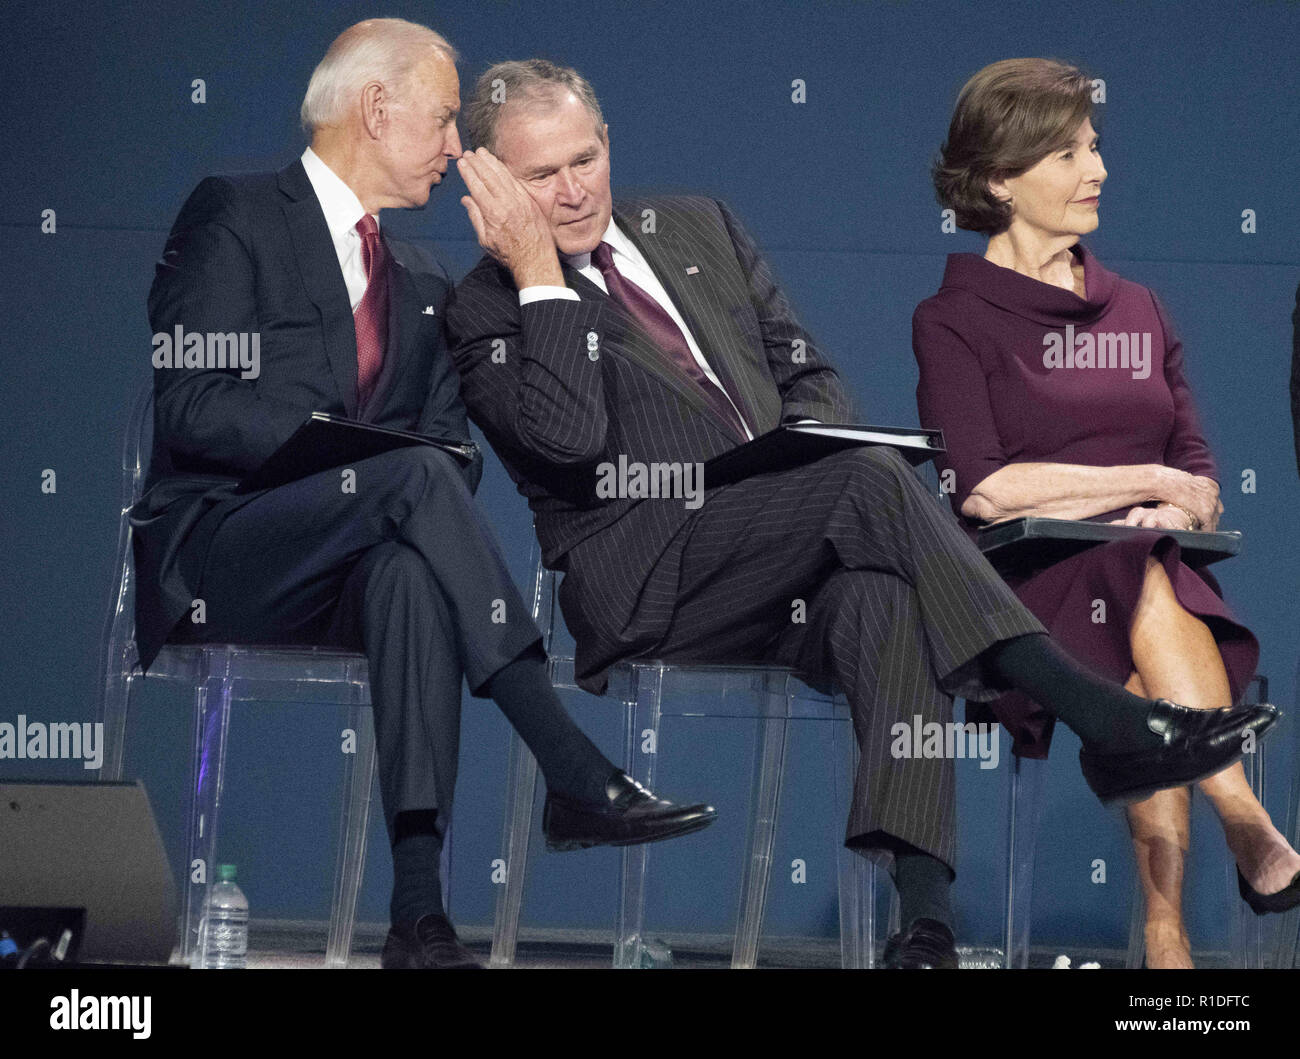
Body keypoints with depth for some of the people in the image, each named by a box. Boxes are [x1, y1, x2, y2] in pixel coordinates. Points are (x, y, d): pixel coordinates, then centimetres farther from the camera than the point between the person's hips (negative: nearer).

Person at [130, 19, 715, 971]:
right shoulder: (235, 216, 2)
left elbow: (453, 450, 15)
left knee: (409, 568, -34)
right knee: (413, 476, -33)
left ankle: (419, 908, -46)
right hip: (213, 560, -5)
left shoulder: (422, 287, 24)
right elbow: (189, 406, -10)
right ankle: (578, 779, -38)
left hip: (352, 565, 5)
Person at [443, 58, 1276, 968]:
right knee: (874, 477, -30)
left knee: (884, 589, -33)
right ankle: (1102, 720, -35)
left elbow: (809, 375, 22)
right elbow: (568, 437, -14)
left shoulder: (701, 228, 23)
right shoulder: (488, 308, 5)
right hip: (644, 583, -5)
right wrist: (543, 274, -10)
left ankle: (925, 908, -48)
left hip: (785, 575, 5)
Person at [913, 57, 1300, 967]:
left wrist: (1176, 512, -9)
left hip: (1162, 579, 4)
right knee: (1140, 576, -36)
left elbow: (1202, 485, 15)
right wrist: (1149, 483, -5)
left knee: (1153, 686, -32)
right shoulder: (955, 321, 7)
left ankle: (1167, 935, -40)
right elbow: (981, 490, -8)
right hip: (1027, 594, -3)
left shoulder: (1138, 312, 22)